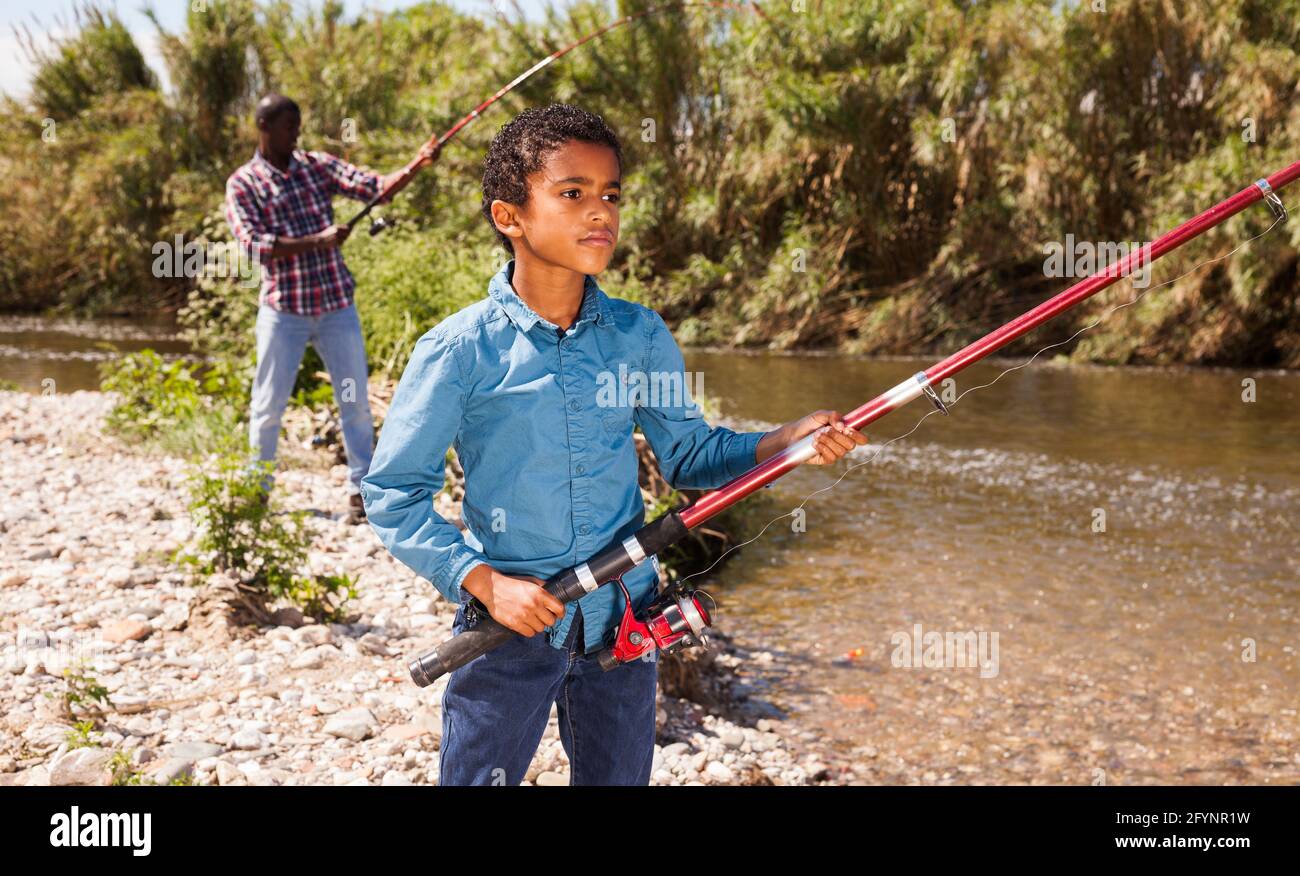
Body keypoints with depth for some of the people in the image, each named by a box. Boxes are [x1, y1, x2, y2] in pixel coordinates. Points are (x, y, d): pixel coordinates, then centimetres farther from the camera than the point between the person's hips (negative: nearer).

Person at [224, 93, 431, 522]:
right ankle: (257, 491, 22)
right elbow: (254, 245, -15)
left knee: (356, 400, 4)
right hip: (284, 310, -3)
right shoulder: (242, 184, -3)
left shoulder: (318, 166, 7)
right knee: (268, 406, 6)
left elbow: (376, 186, -2)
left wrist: (414, 168, -20)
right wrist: (316, 241, -25)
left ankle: (361, 488, 14)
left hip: (337, 305, 3)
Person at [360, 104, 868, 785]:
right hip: (510, 622, -3)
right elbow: (392, 492, -9)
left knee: (619, 776, 19)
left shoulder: (640, 336, -2)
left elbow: (688, 453, 6)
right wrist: (483, 581, -18)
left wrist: (785, 442, -11)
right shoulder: (458, 350, -12)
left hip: (623, 620, 4)